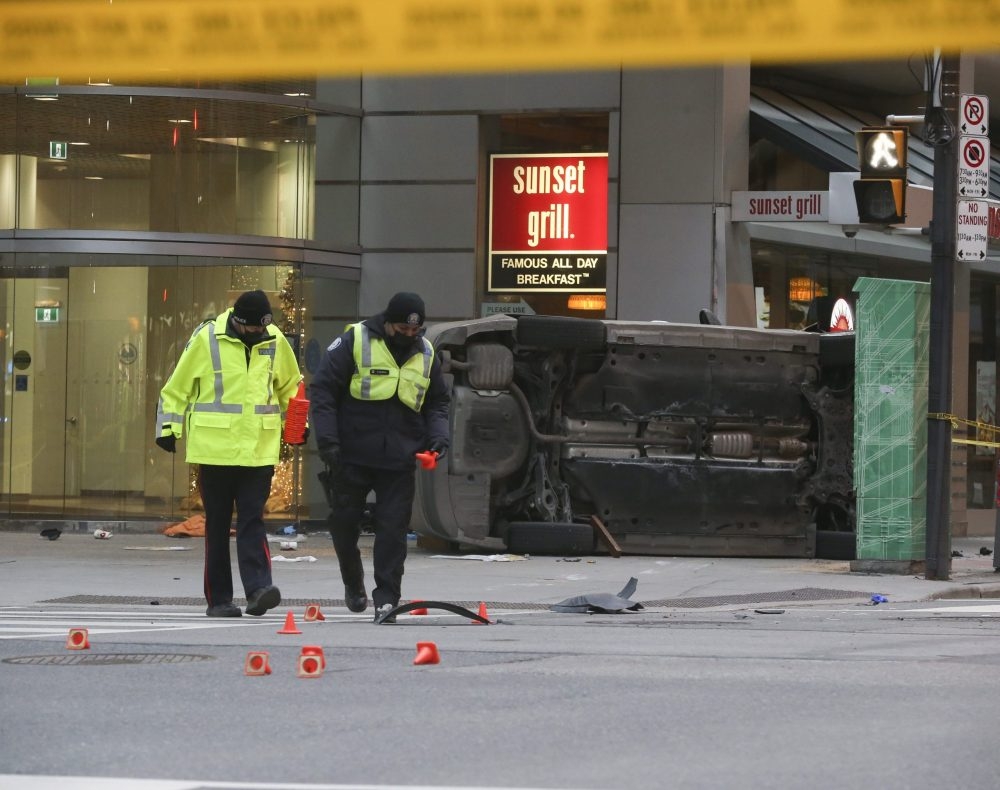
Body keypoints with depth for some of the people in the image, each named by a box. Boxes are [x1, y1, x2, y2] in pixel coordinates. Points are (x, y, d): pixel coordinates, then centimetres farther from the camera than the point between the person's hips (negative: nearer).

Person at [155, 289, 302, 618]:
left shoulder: (275, 341, 6)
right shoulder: (206, 338, -4)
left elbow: (289, 385, 23)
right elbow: (178, 385, 3)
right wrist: (168, 426, 1)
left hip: (259, 450, 2)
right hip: (215, 449, -2)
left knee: (252, 521, -7)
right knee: (218, 525, 5)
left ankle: (257, 589, -15)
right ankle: (218, 599, 10)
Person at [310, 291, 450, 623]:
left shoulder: (426, 353, 8)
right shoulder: (354, 341, -6)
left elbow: (437, 402, 21)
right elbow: (322, 390, -6)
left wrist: (437, 435, 2)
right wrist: (327, 439, -14)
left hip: (399, 459, 2)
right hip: (352, 456, -2)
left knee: (393, 529, -5)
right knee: (345, 522, 8)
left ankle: (386, 598, -3)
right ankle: (353, 583, 31)